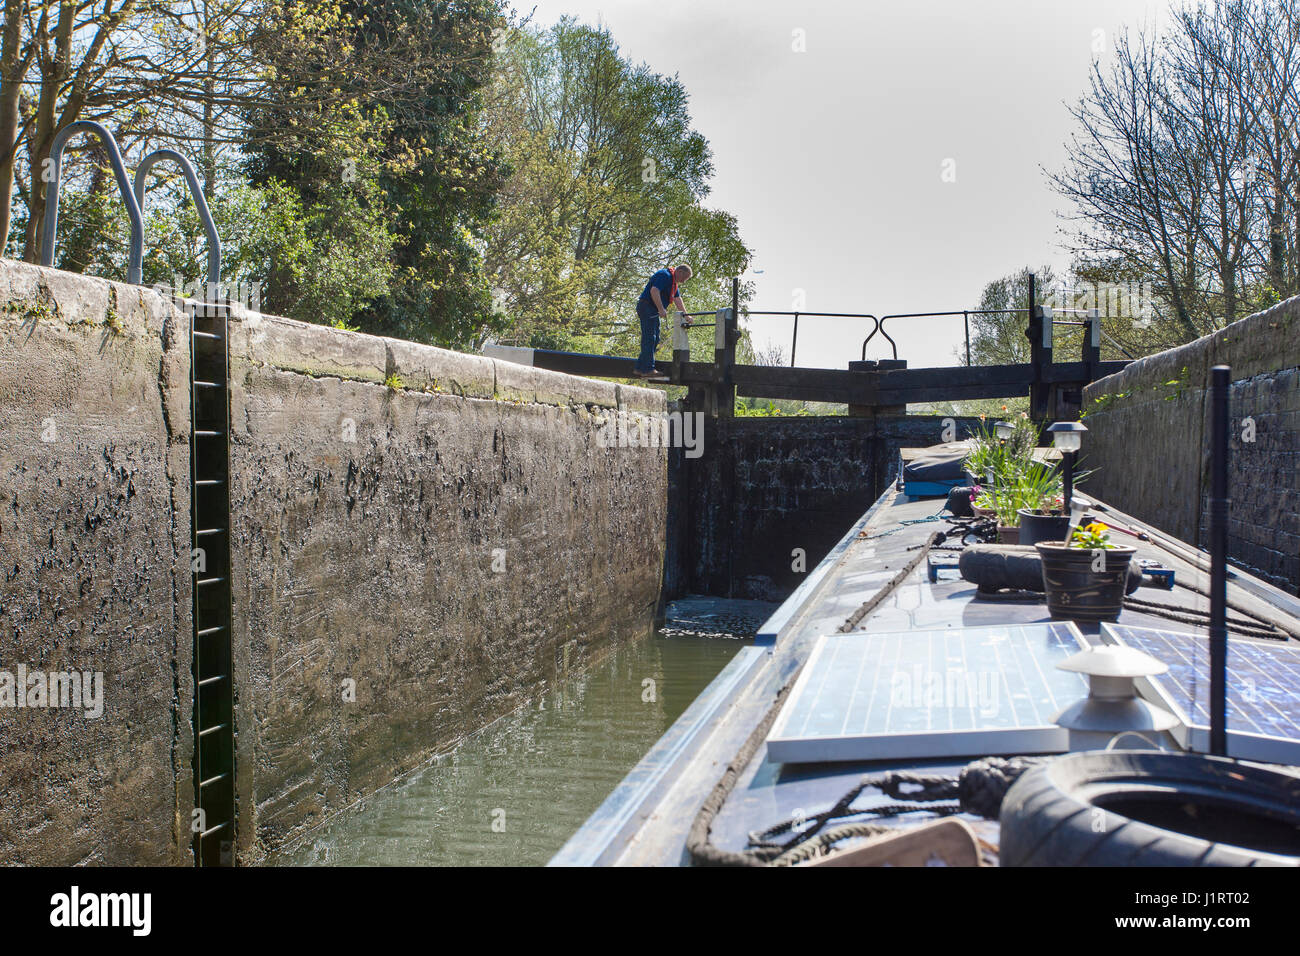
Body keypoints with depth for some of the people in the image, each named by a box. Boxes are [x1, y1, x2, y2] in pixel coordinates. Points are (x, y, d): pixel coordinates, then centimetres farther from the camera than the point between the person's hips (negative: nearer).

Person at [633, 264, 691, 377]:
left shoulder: (674, 282, 19)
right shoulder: (665, 275, -14)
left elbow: (678, 299, 18)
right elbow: (654, 290, -26)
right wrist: (661, 309, -30)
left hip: (654, 311, 11)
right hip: (647, 307, -11)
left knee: (655, 339, 9)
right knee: (649, 338, -13)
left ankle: (639, 369, 11)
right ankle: (648, 369, -16)